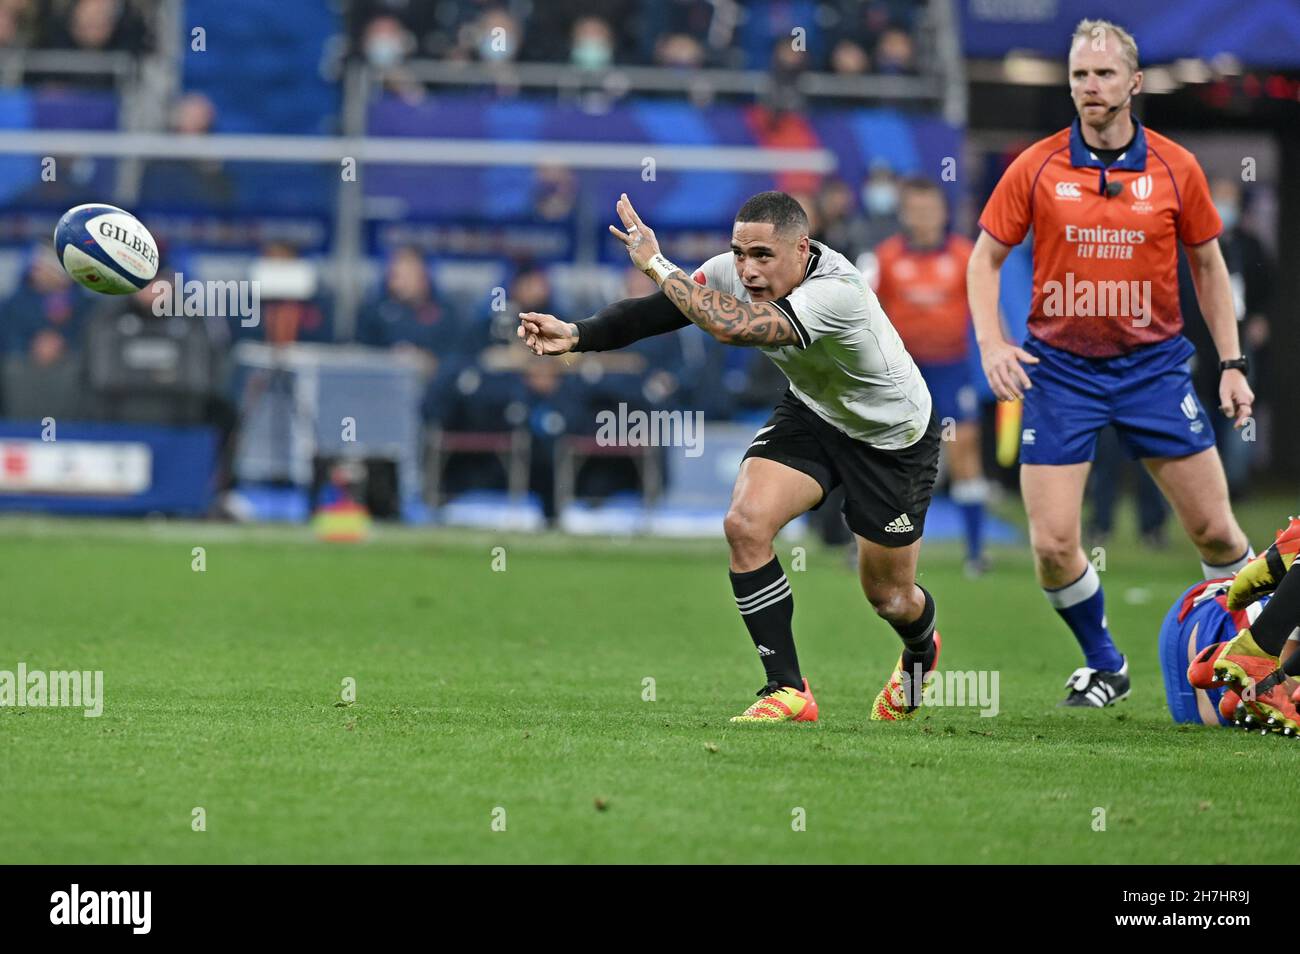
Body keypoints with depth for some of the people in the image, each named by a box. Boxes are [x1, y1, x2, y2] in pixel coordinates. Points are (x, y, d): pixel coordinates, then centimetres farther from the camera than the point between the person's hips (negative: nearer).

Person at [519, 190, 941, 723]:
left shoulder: (838, 291, -40)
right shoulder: (732, 273, -19)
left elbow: (733, 327, -49)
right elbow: (655, 311, -19)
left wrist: (657, 263, -42)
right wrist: (576, 334, -36)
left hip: (893, 438, -5)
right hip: (811, 413, 5)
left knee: (888, 597, 6)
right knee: (746, 523, -20)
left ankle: (921, 651, 46)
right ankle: (788, 690, -7)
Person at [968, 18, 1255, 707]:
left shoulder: (1176, 168, -2)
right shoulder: (1036, 168, -4)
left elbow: (1207, 263, 9)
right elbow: (986, 257, 5)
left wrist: (1232, 363, 6)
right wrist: (991, 343, -10)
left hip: (1154, 364, 0)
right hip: (1059, 367, 0)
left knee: (1214, 530, 0)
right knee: (1052, 545, -6)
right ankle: (1104, 667, 17)